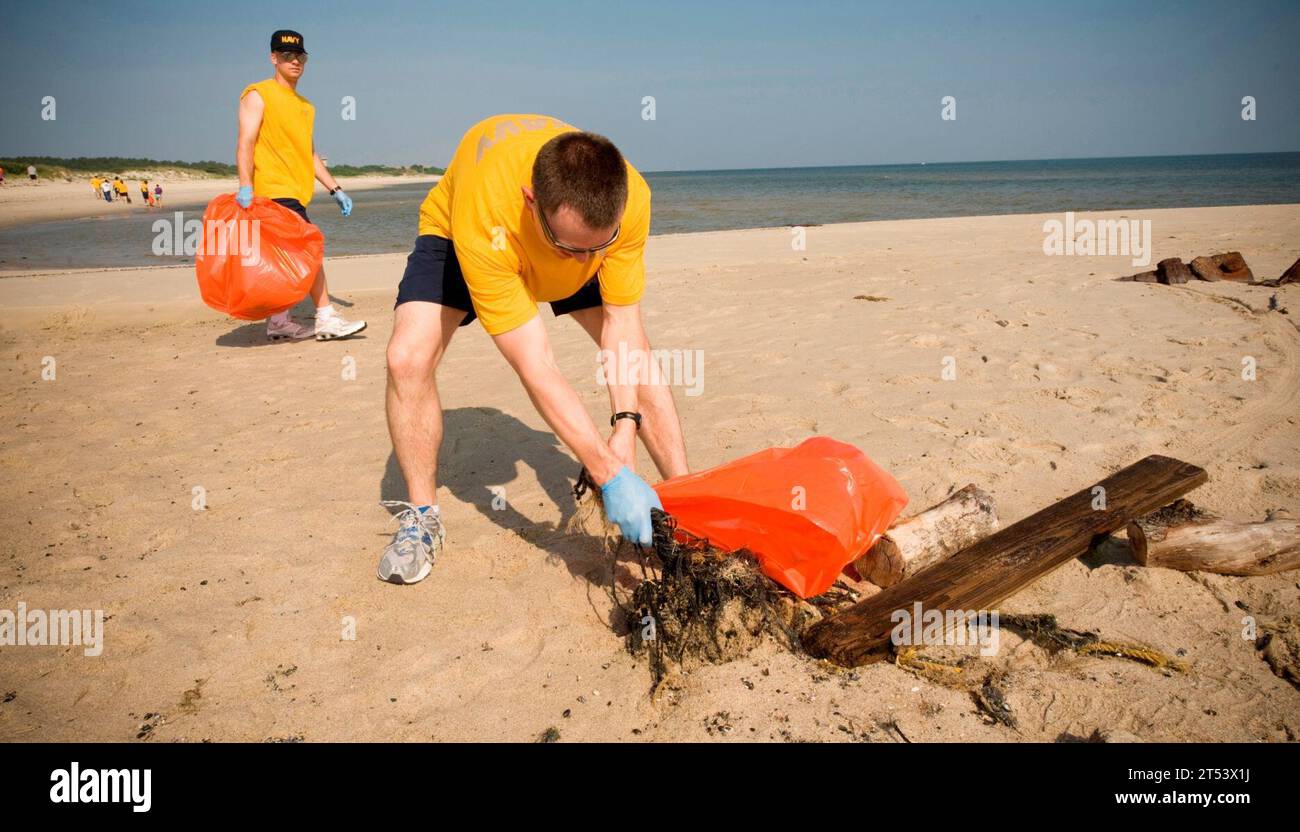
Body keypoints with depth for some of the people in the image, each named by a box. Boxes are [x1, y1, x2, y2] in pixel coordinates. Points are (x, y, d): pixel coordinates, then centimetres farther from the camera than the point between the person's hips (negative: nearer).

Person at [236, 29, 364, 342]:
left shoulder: (305, 106, 21)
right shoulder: (258, 95, -2)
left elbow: (310, 154, 26)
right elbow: (246, 143, -12)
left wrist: (335, 189, 20)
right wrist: (245, 184, -25)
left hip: (296, 192, 8)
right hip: (276, 189, -8)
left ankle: (278, 322, 14)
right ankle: (327, 320, -14)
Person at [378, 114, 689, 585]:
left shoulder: (629, 196, -37)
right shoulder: (485, 214, -46)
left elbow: (621, 321, -27)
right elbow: (535, 367, -44)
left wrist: (625, 430, -38)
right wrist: (610, 475, -46)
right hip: (454, 233, -2)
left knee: (639, 355, -12)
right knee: (408, 358, -23)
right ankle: (422, 518, -5)